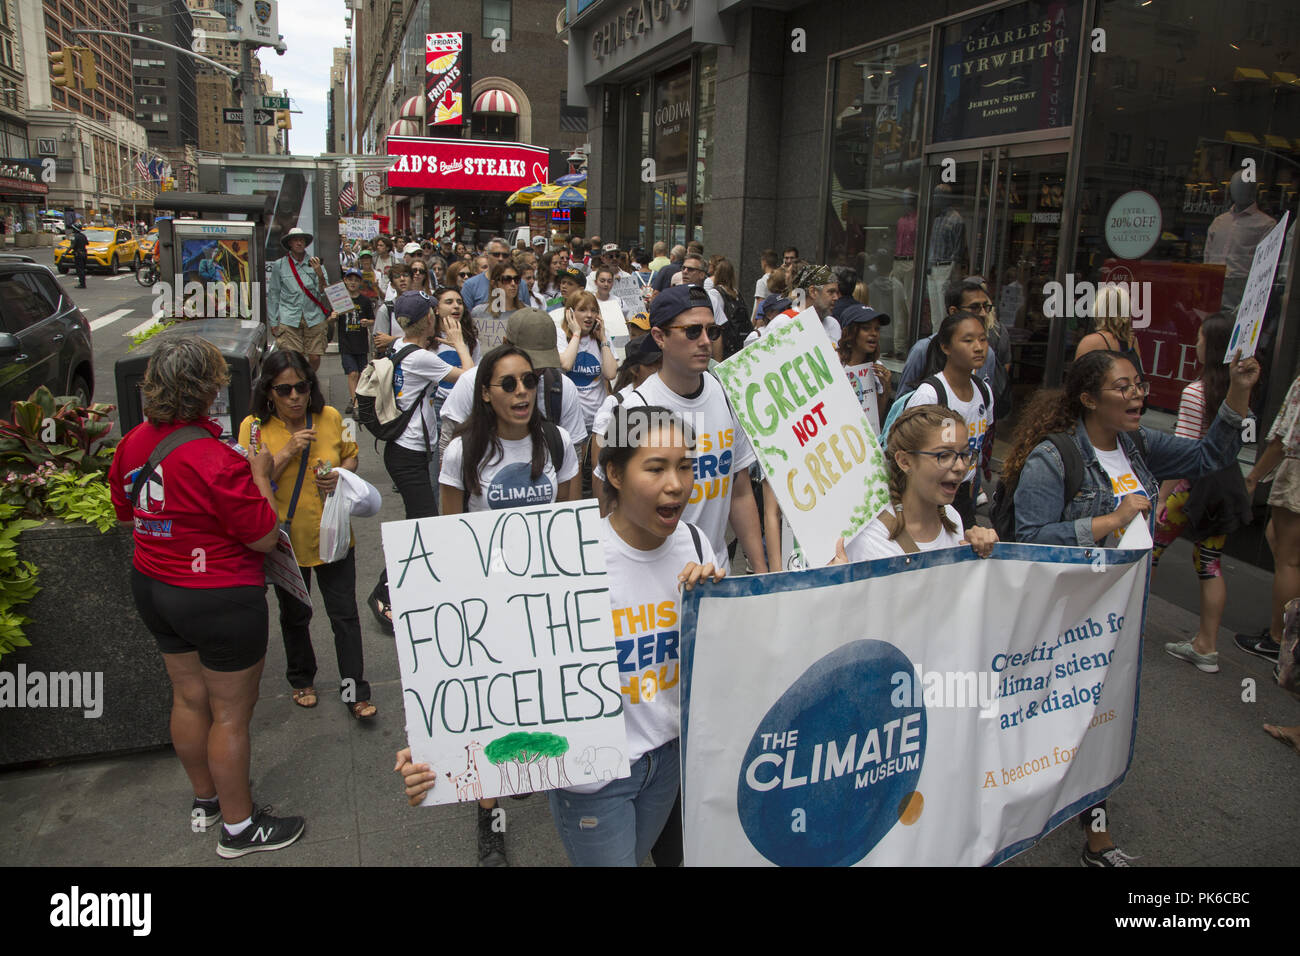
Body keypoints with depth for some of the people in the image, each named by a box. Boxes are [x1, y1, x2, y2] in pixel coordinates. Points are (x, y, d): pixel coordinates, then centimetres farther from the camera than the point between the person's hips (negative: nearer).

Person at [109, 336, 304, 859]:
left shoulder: (132, 443, -3)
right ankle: (239, 827, 24)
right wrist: (260, 474, -10)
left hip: (153, 589, 8)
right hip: (220, 600, -8)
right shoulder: (214, 459, -28)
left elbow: (125, 509, 14)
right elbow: (264, 536, -20)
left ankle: (205, 800, 42)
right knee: (231, 714, 8)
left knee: (189, 698, 23)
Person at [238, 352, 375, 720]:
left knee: (345, 613, 3)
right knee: (294, 615, 19)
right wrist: (288, 451, -26)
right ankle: (302, 680, 41)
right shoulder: (254, 427, -11)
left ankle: (355, 691, 15)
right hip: (287, 539, 0)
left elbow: (351, 455, 10)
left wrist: (341, 475, -12)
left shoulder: (330, 417, -6)